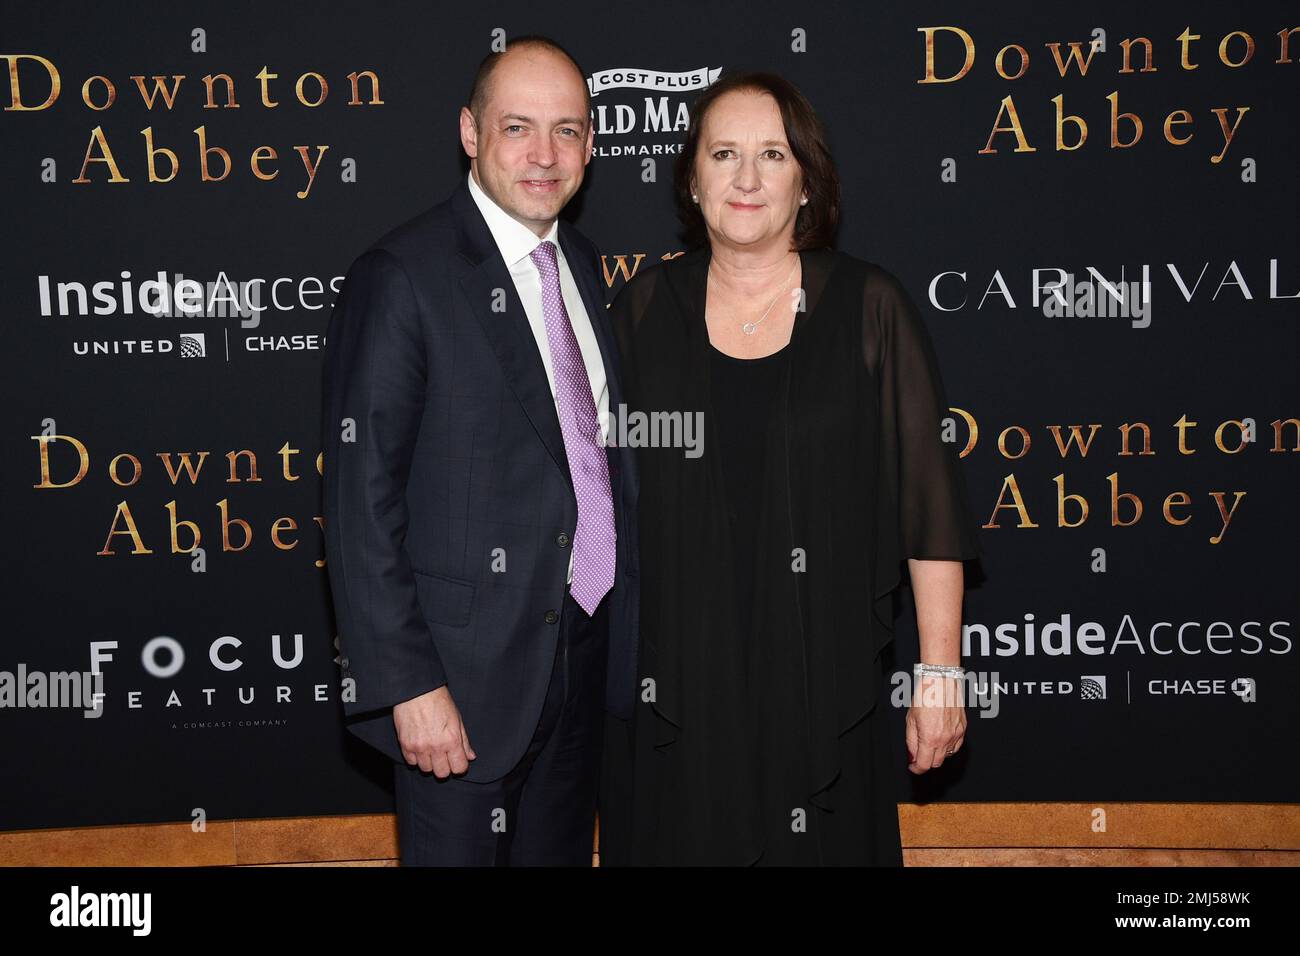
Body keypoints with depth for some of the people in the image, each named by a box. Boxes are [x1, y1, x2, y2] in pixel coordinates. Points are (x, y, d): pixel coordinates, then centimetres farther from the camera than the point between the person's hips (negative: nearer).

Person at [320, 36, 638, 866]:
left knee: (562, 851, 20)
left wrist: (619, 629, 9)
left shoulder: (581, 265, 9)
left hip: (587, 649, 7)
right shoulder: (402, 277, -14)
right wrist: (409, 684, -18)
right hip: (468, 667, -7)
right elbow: (362, 500, -16)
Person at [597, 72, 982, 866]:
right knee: (679, 843, 12)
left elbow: (930, 503, -4)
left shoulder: (870, 309, -4)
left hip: (818, 686, -1)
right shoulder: (646, 309, 3)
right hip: (672, 687, 2)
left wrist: (941, 672, -6)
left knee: (816, 848, 11)